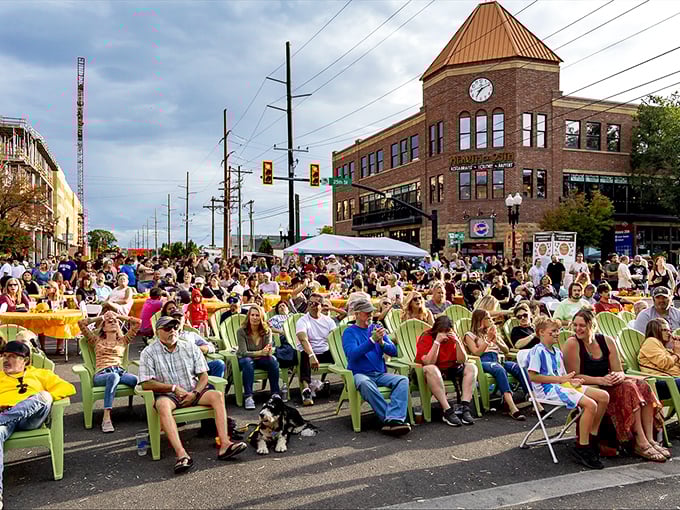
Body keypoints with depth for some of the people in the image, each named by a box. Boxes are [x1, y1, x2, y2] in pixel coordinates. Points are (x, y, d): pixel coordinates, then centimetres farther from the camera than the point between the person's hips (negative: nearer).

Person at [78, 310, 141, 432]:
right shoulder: (97, 340, 28)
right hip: (101, 374, -2)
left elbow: (138, 322, 25)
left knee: (138, 380, -35)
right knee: (113, 376, -41)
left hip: (120, 372, 2)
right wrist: (101, 317, 29)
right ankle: (106, 419, -45)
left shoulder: (123, 341, 29)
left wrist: (118, 316, 31)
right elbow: (81, 323, 21)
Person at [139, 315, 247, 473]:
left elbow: (203, 376, 7)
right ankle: (181, 455, -47)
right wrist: (174, 388, -12)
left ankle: (224, 444, -32)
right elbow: (146, 383, -7)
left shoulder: (190, 347, 9)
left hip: (192, 392, 3)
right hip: (168, 395, -3)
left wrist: (194, 393, -12)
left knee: (217, 395, -23)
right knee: (162, 404, -37)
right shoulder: (149, 353, 1)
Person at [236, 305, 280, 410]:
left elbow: (269, 350, -12)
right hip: (244, 358, -2)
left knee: (273, 359, -29)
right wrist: (260, 352, -36)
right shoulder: (241, 331, -14)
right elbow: (243, 352, -21)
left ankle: (275, 393, -22)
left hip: (261, 359, 2)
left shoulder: (267, 331, -6)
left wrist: (269, 351, -39)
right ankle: (248, 397, -38)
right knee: (247, 362, -37)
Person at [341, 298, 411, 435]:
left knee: (403, 380, -24)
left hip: (381, 374, 4)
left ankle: (392, 419, -40)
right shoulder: (349, 332, 4)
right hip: (360, 374, -4)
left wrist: (382, 342, -12)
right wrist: (372, 340, -22)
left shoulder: (377, 328, 17)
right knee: (364, 383, -38)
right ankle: (396, 418, -37)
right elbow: (352, 354, -14)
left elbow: (393, 352, 9)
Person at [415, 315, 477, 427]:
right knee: (430, 369, -38)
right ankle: (447, 411, -39)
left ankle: (465, 408, -26)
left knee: (471, 367, -14)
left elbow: (462, 361, -7)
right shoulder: (426, 337, -13)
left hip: (451, 370, 5)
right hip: (433, 372, -5)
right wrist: (437, 342, -29)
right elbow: (429, 363, -25)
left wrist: (457, 342, -20)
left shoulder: (453, 337, 0)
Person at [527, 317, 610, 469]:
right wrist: (560, 379, -17)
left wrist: (572, 381, -1)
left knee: (604, 396, -1)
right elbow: (532, 376, -17)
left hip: (561, 385, 9)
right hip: (547, 389, -9)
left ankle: (591, 438, 9)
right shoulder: (537, 351, -8)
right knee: (590, 404, -26)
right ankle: (582, 448, -16)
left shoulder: (557, 352, 21)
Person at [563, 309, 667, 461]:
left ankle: (650, 439, -21)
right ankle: (641, 443, -25)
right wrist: (600, 380, -22)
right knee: (627, 389, -26)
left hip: (607, 384, 6)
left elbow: (618, 371, 9)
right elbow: (574, 377, -12)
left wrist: (619, 376, -15)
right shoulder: (572, 344, -9)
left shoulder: (607, 341, 8)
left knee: (642, 385, -18)